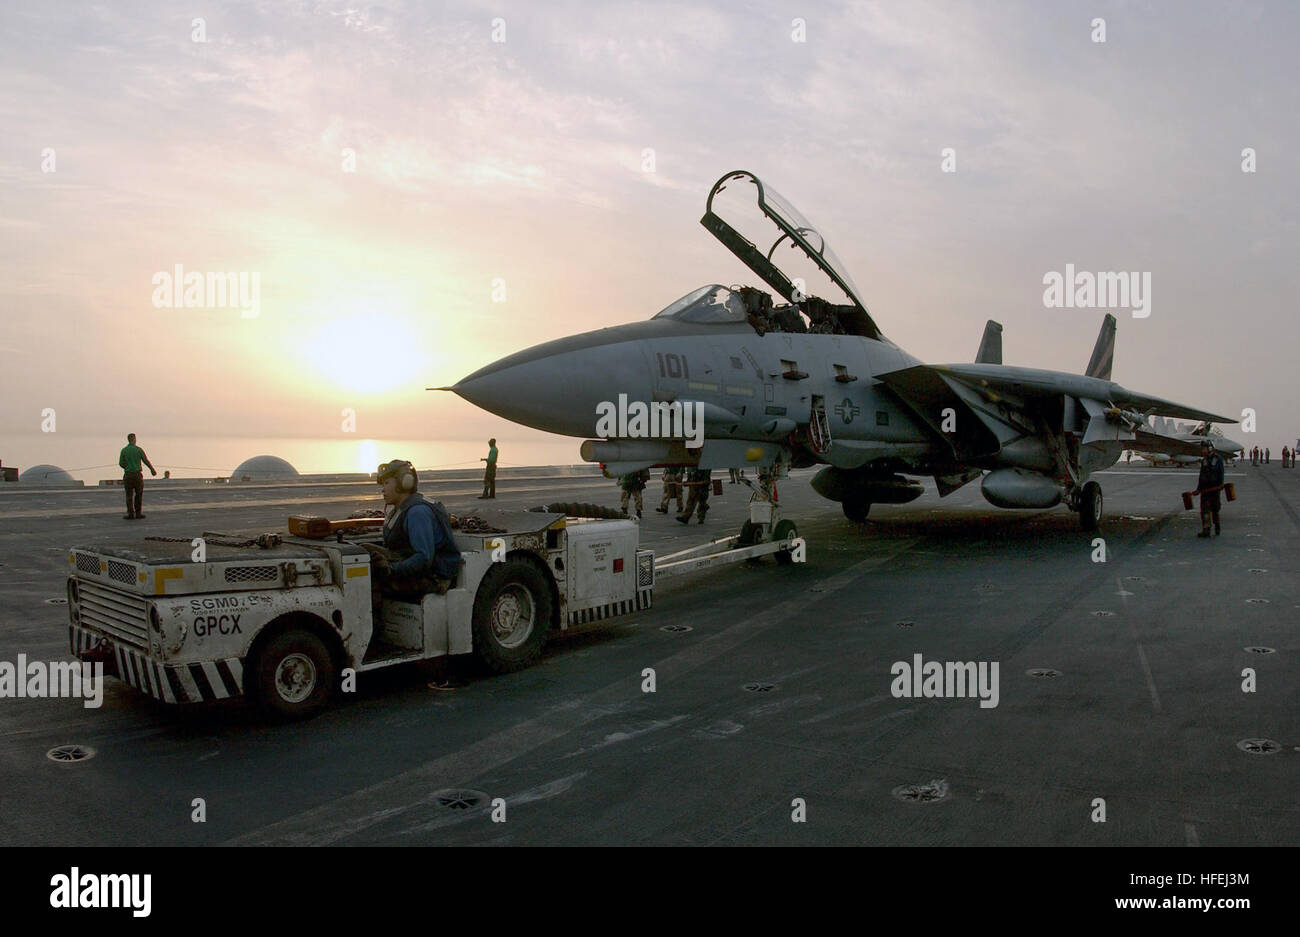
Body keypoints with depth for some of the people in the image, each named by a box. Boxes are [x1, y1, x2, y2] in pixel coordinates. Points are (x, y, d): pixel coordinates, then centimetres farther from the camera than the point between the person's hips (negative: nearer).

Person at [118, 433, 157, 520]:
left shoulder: (124, 450, 0)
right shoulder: (139, 449, -3)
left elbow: (121, 464, -1)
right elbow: (146, 461, 0)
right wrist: (152, 469, 17)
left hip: (128, 475, 1)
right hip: (138, 475, -1)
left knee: (129, 495, 5)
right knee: (139, 494, 9)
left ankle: (131, 514, -1)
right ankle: (138, 513, 10)